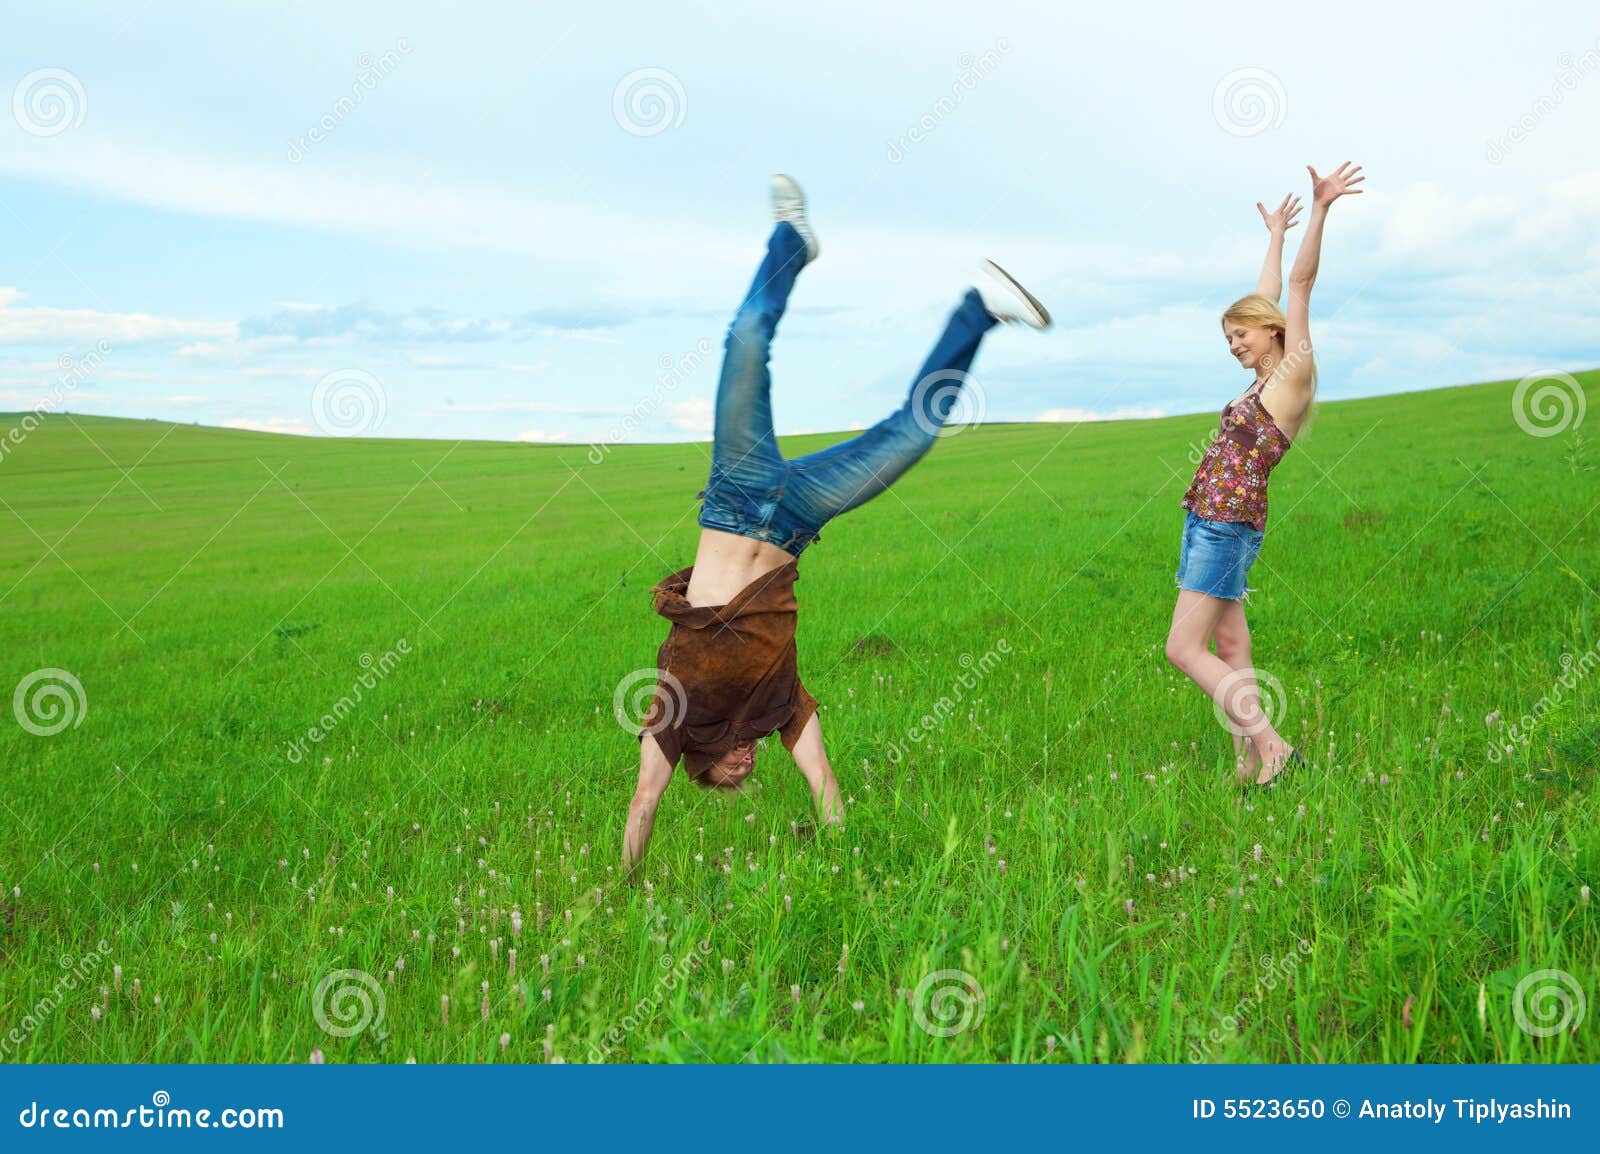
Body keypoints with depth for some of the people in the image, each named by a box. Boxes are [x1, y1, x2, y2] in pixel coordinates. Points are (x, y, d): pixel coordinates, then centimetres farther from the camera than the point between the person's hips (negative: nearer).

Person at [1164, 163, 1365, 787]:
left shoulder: (1293, 378, -7)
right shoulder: (1264, 380, 14)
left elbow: (1299, 285, -13)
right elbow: (1265, 301, 26)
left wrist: (1320, 210, -16)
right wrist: (1276, 233, 36)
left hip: (1228, 525, -9)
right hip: (1209, 523, 9)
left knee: (1185, 648, -11)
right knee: (1230, 652, 7)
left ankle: (1272, 746, -12)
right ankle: (1249, 769, 8)